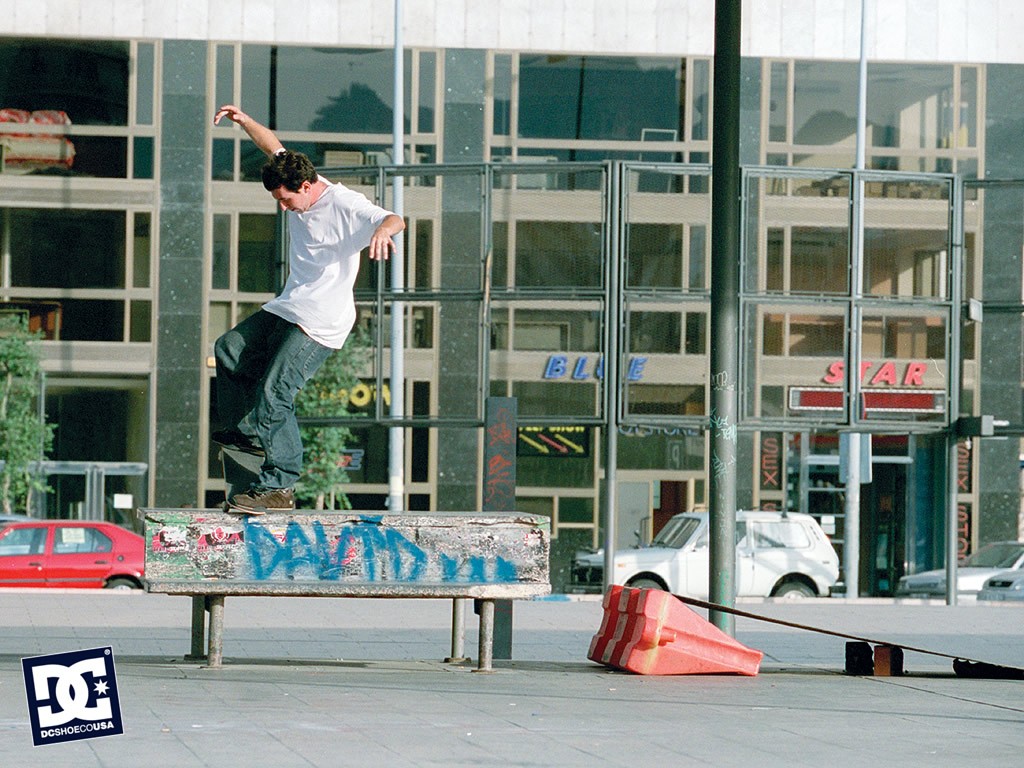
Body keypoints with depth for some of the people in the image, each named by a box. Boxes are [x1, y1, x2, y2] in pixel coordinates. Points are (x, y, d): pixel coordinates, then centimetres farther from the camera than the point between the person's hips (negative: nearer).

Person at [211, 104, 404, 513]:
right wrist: (243, 120, 9)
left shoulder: (345, 205, -21)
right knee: (229, 351, 24)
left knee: (273, 392, -18)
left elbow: (394, 219, -35)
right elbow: (274, 147, 20)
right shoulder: (297, 187, 4)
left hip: (319, 324, -10)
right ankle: (247, 433, 35)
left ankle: (279, 487, -16)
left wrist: (383, 230, -58)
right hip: (285, 310, 10)